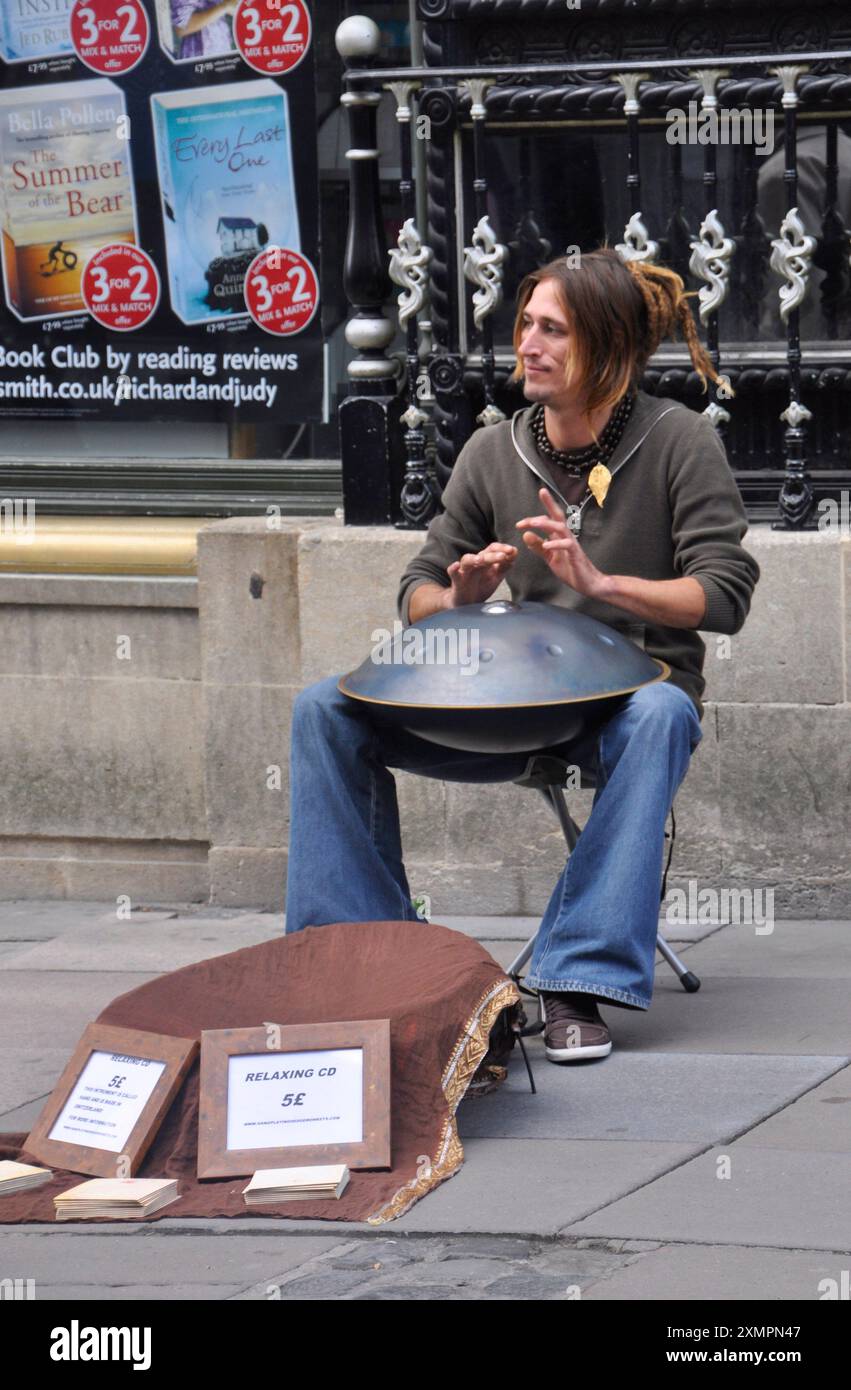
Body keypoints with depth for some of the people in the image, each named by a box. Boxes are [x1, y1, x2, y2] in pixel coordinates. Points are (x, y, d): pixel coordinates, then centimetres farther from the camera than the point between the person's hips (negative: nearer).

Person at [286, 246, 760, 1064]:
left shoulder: (678, 442, -4)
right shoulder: (494, 454, 7)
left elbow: (724, 595, -10)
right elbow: (417, 597, 12)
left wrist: (598, 582, -23)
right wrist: (458, 597, -13)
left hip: (633, 689, -4)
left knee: (659, 715, -42)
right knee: (326, 709, -15)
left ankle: (580, 982, -39)